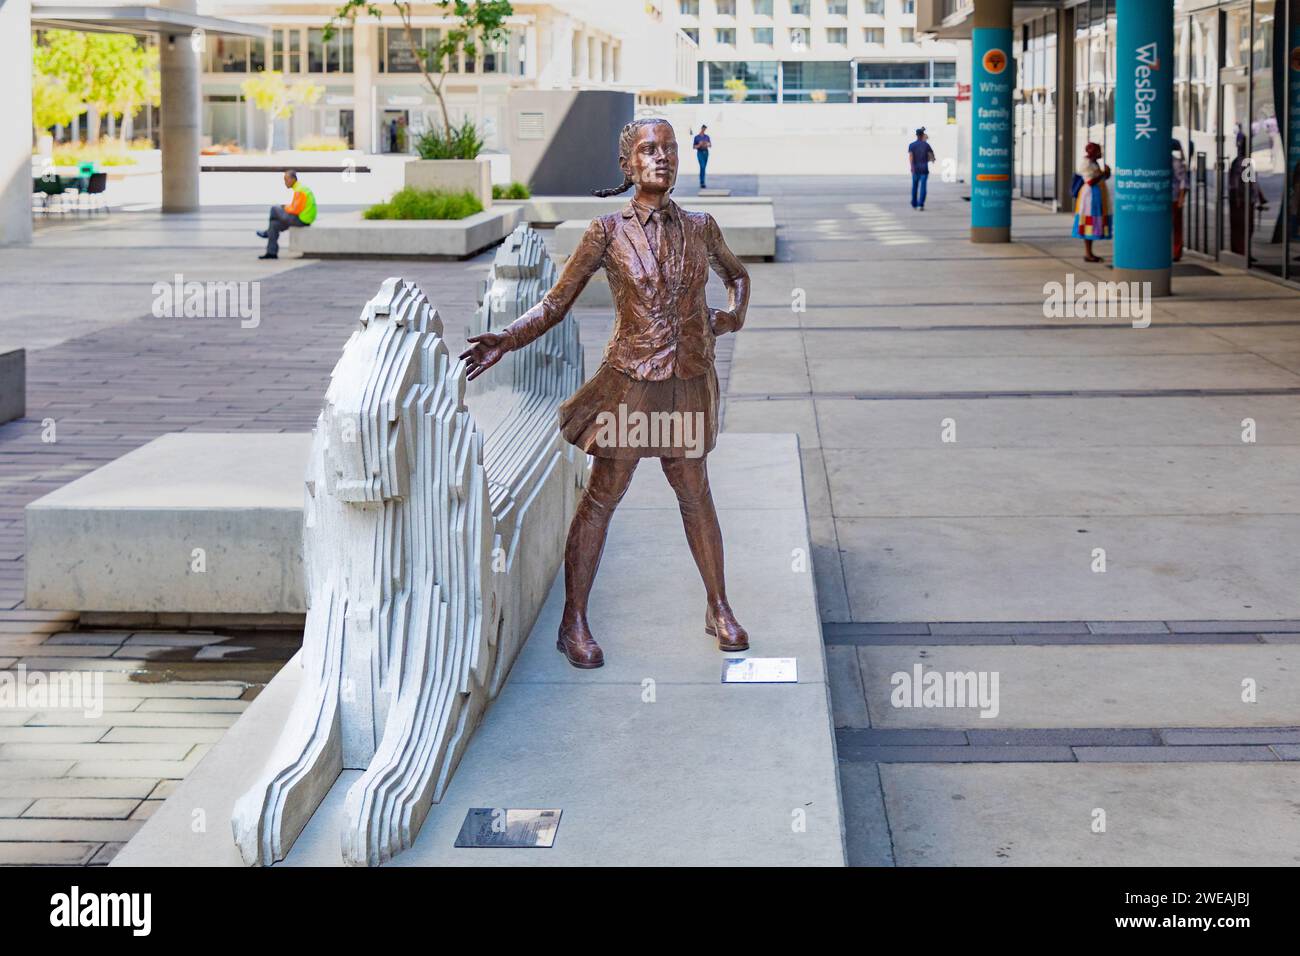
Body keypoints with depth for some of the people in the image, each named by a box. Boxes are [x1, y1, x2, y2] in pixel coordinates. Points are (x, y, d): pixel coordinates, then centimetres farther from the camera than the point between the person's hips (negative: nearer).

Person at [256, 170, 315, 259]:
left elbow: (296, 210, -22)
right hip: (304, 218, 10)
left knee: (274, 209, 2)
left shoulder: (299, 190, -20)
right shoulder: (300, 187, 15)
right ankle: (271, 252, 15)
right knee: (274, 225, 13)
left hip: (300, 219, -10)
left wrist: (285, 208, -2)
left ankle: (267, 232, 25)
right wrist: (287, 207, 10)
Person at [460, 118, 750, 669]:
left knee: (695, 495, 12)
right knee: (601, 498, 3)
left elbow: (736, 275, 25)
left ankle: (718, 609, 26)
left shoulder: (700, 227, 4)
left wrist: (733, 315, 6)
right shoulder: (607, 232, -6)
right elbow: (557, 302, -4)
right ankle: (574, 622, 12)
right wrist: (506, 340, -18)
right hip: (631, 380, -3)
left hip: (689, 381, 3)